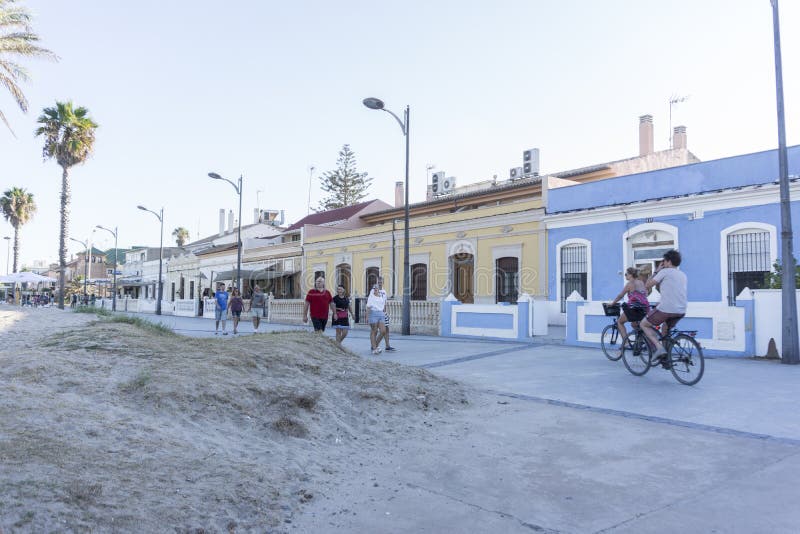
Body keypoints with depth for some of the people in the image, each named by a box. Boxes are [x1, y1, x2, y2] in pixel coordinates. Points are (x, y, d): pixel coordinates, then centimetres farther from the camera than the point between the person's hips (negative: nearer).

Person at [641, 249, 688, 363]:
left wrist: (656, 272, 11)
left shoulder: (665, 271, -2)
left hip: (666, 309, -7)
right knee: (666, 327, 33)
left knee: (644, 324, 10)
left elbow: (647, 285, -1)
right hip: (681, 311, 8)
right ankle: (665, 357, 29)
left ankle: (659, 348, -9)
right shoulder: (683, 275, 20)